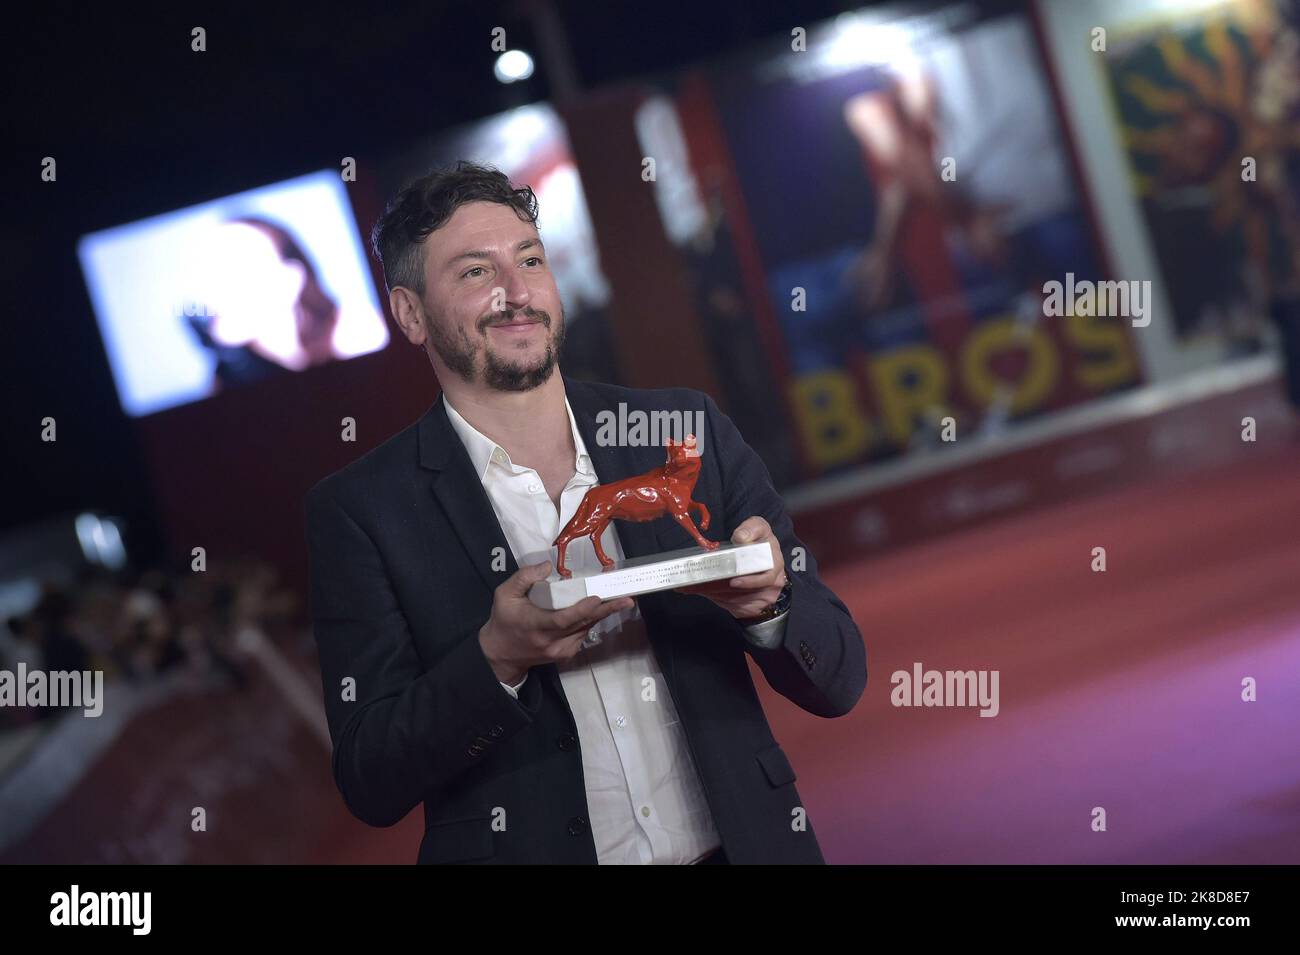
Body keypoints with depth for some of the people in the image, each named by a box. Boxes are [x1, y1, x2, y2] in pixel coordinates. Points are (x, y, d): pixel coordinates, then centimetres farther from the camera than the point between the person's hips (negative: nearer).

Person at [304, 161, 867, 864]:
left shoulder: (688, 430, 3)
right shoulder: (358, 511, -2)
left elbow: (839, 683, 4)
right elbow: (370, 785, -6)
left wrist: (767, 603, -15)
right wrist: (495, 659, -20)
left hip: (740, 844, 2)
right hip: (523, 848, -2)